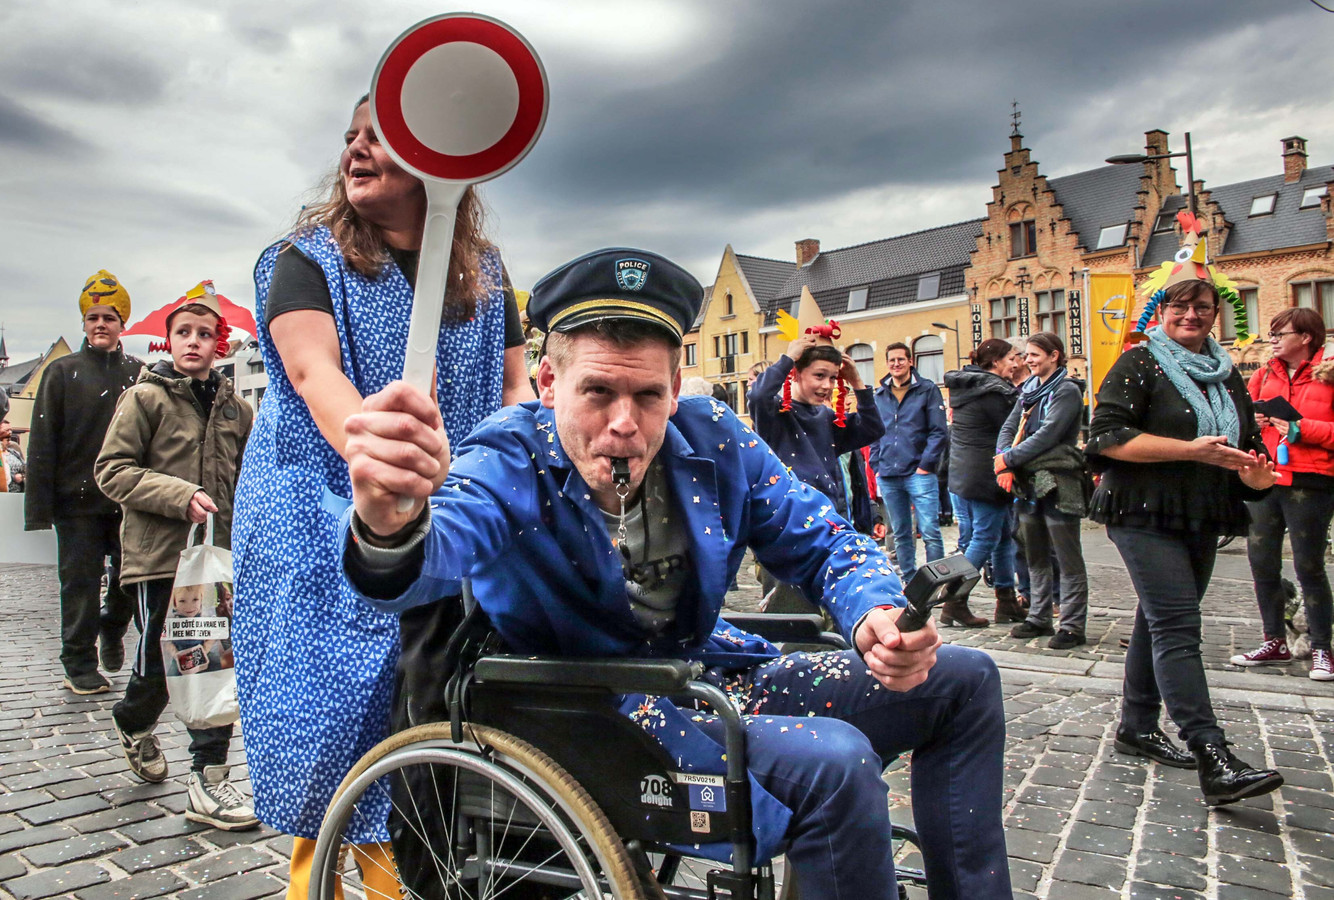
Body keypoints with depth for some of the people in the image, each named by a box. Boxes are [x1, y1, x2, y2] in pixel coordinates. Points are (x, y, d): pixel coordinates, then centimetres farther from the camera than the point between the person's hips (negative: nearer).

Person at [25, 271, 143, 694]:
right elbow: (42, 442, -1)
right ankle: (80, 665, 18)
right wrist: (39, 507, -7)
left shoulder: (138, 373, 6)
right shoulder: (63, 372, 1)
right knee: (80, 583, 4)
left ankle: (112, 629, 37)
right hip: (78, 499, -2)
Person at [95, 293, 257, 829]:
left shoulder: (235, 409, 11)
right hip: (160, 553, -3)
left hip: (219, 554, 3)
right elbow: (112, 470, -6)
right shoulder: (145, 397, -1)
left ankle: (209, 778, 8)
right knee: (160, 664, 5)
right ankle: (134, 724, 39)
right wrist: (179, 496, -18)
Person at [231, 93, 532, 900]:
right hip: (324, 518, -2)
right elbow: (314, 374, -16)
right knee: (333, 691, -1)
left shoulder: (483, 272, 10)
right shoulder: (309, 259, 0)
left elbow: (514, 383, 10)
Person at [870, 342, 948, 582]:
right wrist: (876, 467, 7)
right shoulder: (878, 396, 13)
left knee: (930, 532, -9)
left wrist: (926, 465, -10)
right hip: (888, 477, 4)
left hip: (919, 474, -4)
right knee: (900, 534, 11)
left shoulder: (927, 390, 1)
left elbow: (938, 432, -4)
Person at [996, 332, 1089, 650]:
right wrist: (1004, 462, -9)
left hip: (1058, 484, -8)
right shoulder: (1029, 390, 15)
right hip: (1029, 484, 8)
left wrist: (1009, 459, -14)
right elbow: (1009, 427, 7)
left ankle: (1072, 625, 4)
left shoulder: (1067, 391, -8)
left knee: (1068, 559, -1)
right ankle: (1039, 618, 24)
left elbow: (1047, 435, -18)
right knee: (1036, 557, 14)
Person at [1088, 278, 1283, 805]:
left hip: (1202, 521, 7)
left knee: (1160, 622, 14)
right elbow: (1107, 436, -15)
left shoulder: (1227, 375, 17)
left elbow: (1248, 444, 21)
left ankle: (1137, 726, 27)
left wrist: (1254, 472, -4)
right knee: (1177, 627, -14)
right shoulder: (1139, 364, -4)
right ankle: (1213, 761, -19)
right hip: (1146, 515, -7)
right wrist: (1192, 450, -20)